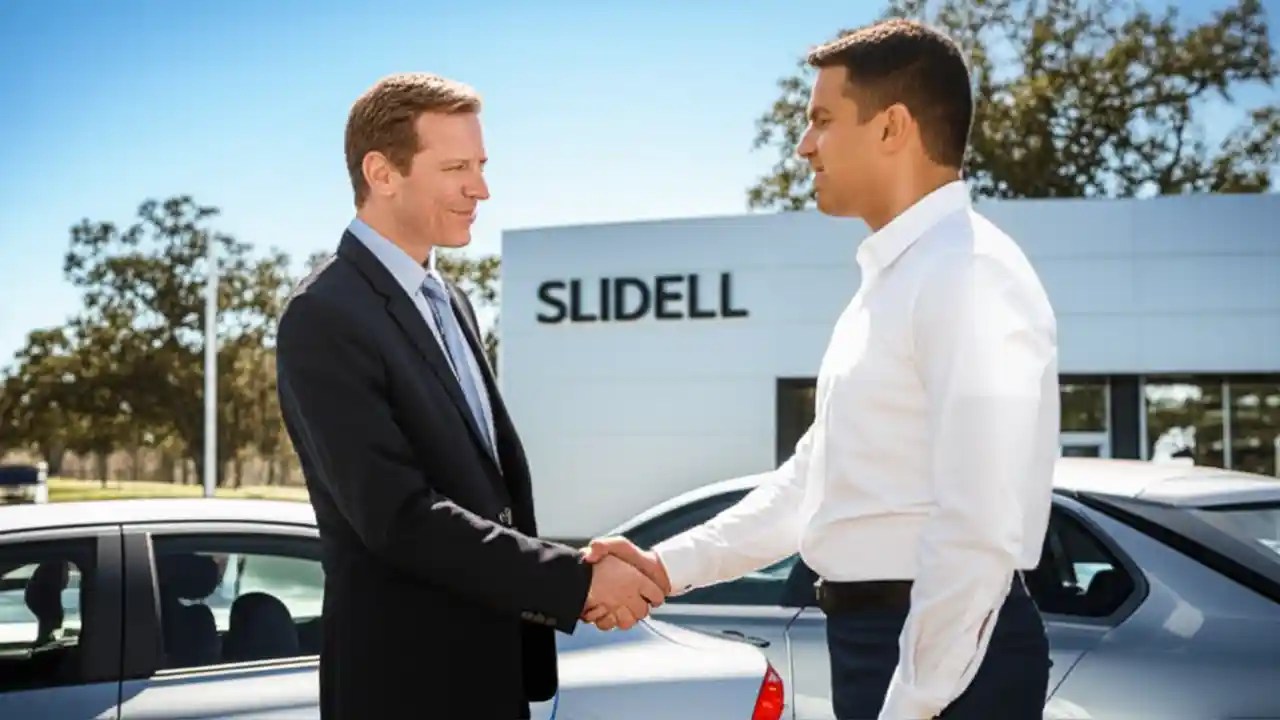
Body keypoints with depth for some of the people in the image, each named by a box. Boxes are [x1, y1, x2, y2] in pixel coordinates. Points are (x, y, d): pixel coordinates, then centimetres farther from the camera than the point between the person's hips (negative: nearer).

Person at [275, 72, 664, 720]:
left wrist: (576, 578, 1)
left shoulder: (448, 302, 12)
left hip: (488, 662, 8)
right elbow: (400, 516, -22)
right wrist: (576, 581, -20)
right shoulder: (325, 318, -16)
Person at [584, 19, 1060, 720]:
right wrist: (669, 567, 12)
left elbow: (981, 529, -23)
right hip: (875, 633, 9)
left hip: (945, 653, -9)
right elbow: (816, 475, 18)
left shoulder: (967, 276, -17)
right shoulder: (890, 279, 13)